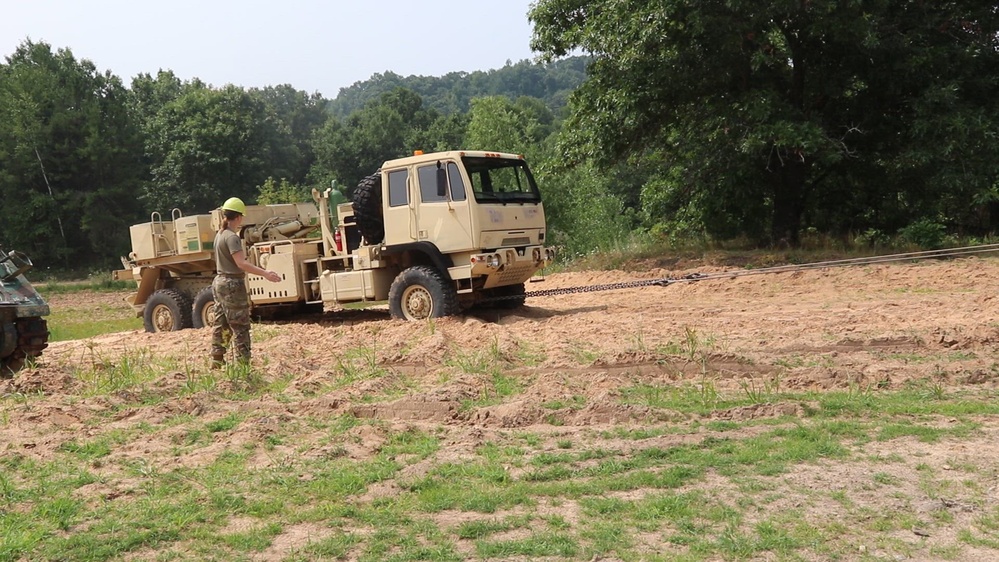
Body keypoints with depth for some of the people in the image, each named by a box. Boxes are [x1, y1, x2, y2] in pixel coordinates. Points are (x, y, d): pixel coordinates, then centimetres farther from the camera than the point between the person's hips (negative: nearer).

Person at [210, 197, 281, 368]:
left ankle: (217, 360, 18)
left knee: (221, 325, 14)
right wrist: (265, 273, -31)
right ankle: (243, 362, -3)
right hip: (232, 284, -9)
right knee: (240, 326, -4)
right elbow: (241, 263, -27)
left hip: (219, 282, 9)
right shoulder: (232, 237, -17)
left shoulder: (220, 234, 10)